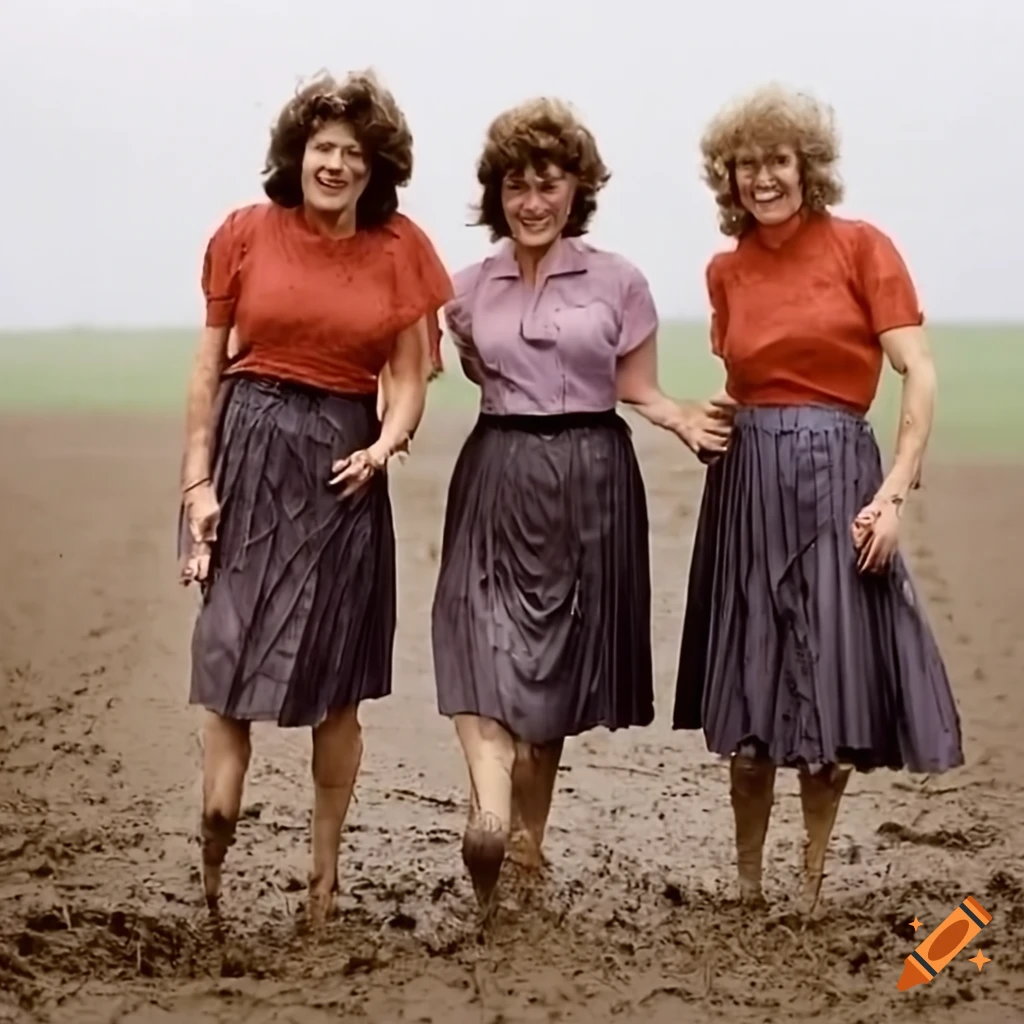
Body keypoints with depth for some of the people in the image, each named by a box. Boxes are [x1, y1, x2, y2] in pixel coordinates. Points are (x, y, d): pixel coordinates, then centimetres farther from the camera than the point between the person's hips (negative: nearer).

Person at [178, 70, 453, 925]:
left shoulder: (400, 249, 3)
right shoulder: (246, 234, 1)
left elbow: (408, 377, 5)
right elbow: (209, 368, 3)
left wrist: (385, 444, -14)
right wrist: (198, 481, -2)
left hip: (343, 464, 1)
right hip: (250, 453, -1)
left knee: (336, 684, 6)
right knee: (232, 656, -7)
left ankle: (325, 871, 15)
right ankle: (212, 857, -12)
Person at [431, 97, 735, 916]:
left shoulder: (619, 281, 0)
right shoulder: (470, 290, 8)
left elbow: (638, 391, 2)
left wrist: (684, 421, -15)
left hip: (589, 480, -1)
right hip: (496, 478, 1)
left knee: (559, 660, 1)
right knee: (481, 638, -12)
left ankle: (529, 836, 4)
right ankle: (490, 812, -19)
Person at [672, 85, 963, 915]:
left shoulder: (862, 246, -3)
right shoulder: (726, 272, 10)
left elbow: (920, 374, -8)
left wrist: (895, 492, -15)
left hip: (838, 474, -3)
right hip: (750, 482, 3)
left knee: (834, 691, 1)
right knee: (752, 694, 5)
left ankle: (811, 886, 15)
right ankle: (749, 883, 20)